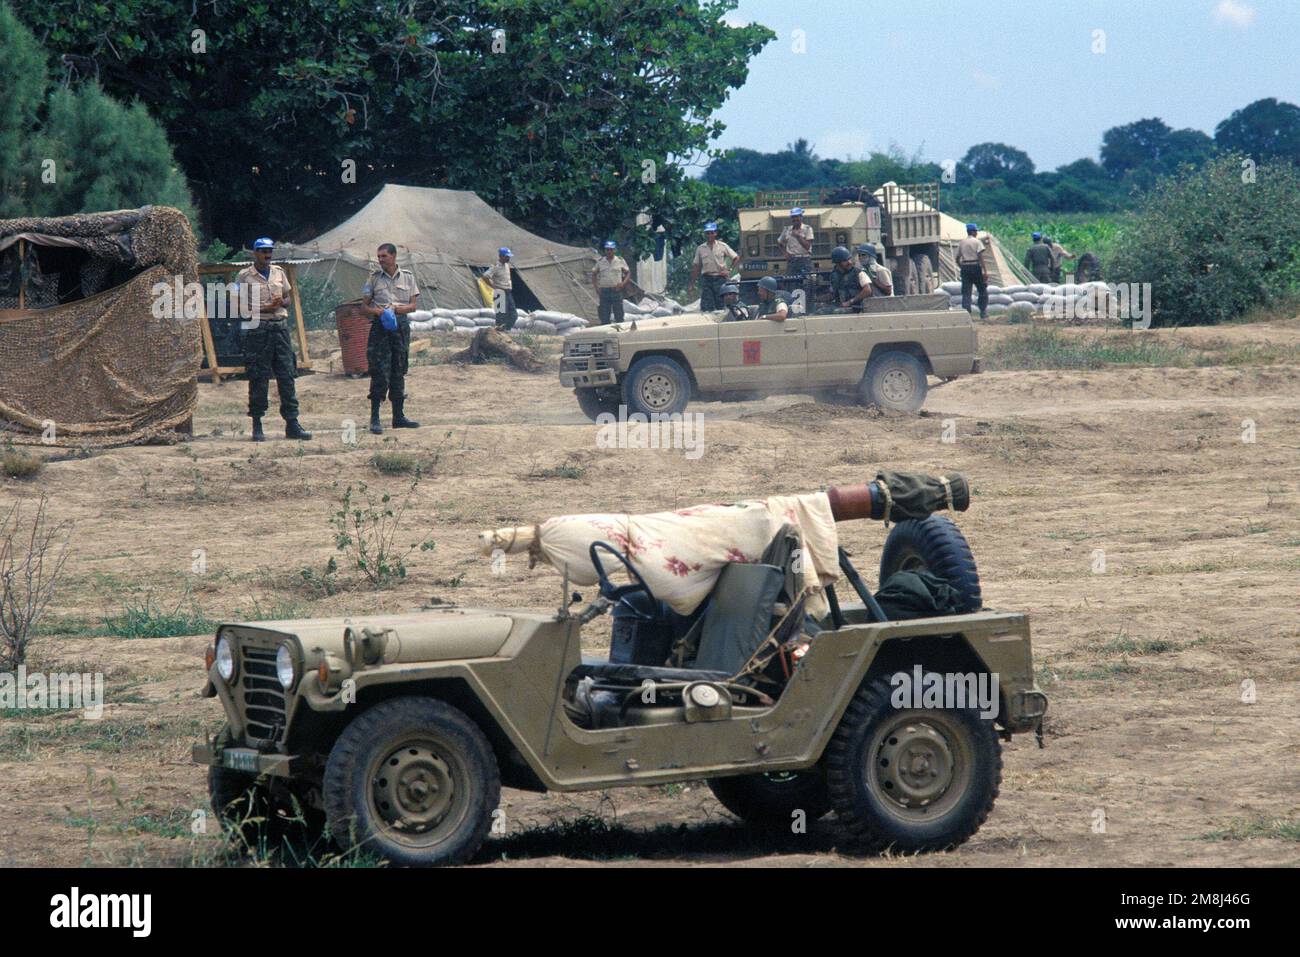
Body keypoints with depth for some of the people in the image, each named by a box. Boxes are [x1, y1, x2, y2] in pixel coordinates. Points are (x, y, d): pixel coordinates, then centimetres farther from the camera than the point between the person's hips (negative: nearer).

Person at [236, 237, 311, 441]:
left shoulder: (278, 273, 15)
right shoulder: (244, 276, 1)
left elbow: (288, 299, 20)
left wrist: (282, 302, -4)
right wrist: (263, 308, -14)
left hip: (280, 326, 4)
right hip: (257, 329, -4)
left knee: (287, 375, 1)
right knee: (258, 378, -2)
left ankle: (292, 423, 4)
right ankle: (257, 426, 4)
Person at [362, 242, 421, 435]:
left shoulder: (407, 277, 8)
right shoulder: (374, 278, 5)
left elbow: (412, 306, 6)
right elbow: (364, 307, 5)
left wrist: (396, 309, -13)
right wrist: (380, 312, -14)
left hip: (401, 325, 2)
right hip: (380, 326, -2)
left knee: (399, 372, 8)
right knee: (380, 372, -9)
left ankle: (399, 416, 16)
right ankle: (374, 418, -6)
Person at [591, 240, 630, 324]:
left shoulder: (620, 261, 3)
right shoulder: (600, 261, 6)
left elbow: (628, 273, 9)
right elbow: (594, 274, 12)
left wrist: (623, 283, -8)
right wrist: (596, 287, 0)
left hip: (616, 290, -1)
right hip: (604, 291, 1)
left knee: (619, 316, 0)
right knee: (604, 318, 2)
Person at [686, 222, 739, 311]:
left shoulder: (722, 246, 4)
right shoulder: (700, 248, 10)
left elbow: (736, 258, 7)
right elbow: (696, 266, 12)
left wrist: (729, 270, -5)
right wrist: (692, 283, 9)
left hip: (720, 278, -2)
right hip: (706, 279, 2)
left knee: (721, 306, -2)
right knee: (706, 307, -5)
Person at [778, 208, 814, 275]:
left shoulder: (807, 229, 1)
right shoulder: (787, 230, 10)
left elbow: (807, 246, -7)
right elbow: (779, 243, 23)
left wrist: (798, 236, -12)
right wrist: (785, 253, 8)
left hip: (804, 260, -3)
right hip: (791, 260, 3)